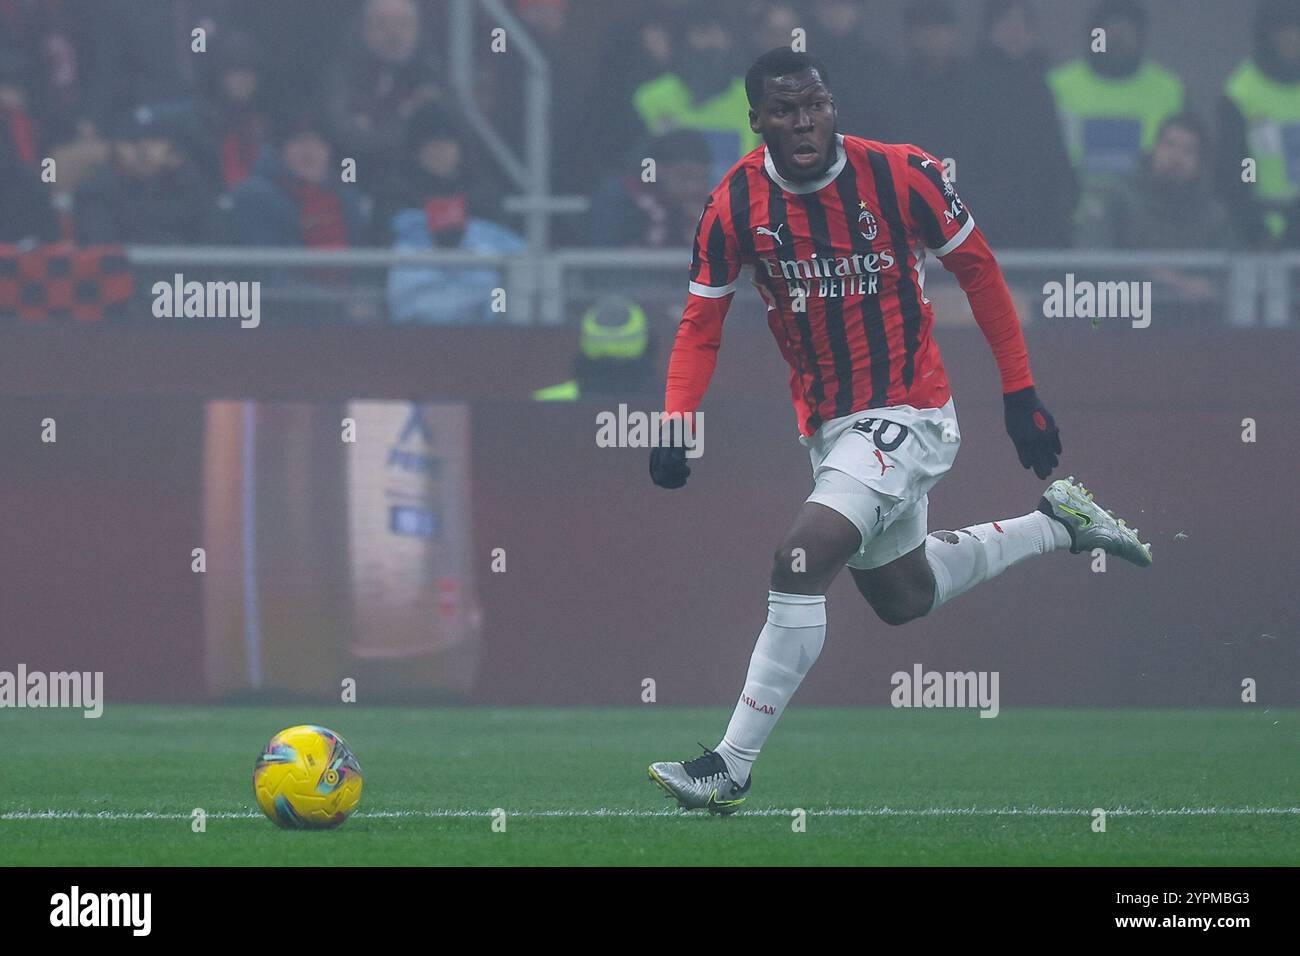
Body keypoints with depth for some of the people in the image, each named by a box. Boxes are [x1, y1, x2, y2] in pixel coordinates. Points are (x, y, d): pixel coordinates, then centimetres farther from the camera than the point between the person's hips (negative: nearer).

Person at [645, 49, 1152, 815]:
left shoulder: (901, 176, -16)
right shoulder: (736, 204, -8)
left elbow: (979, 272, -4)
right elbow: (702, 324, 0)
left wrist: (1022, 393, -2)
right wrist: (675, 425, -15)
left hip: (909, 414, -6)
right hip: (827, 425, 6)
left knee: (802, 562, -23)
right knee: (902, 599, 21)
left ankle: (731, 771, -18)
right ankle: (1059, 524, 45)